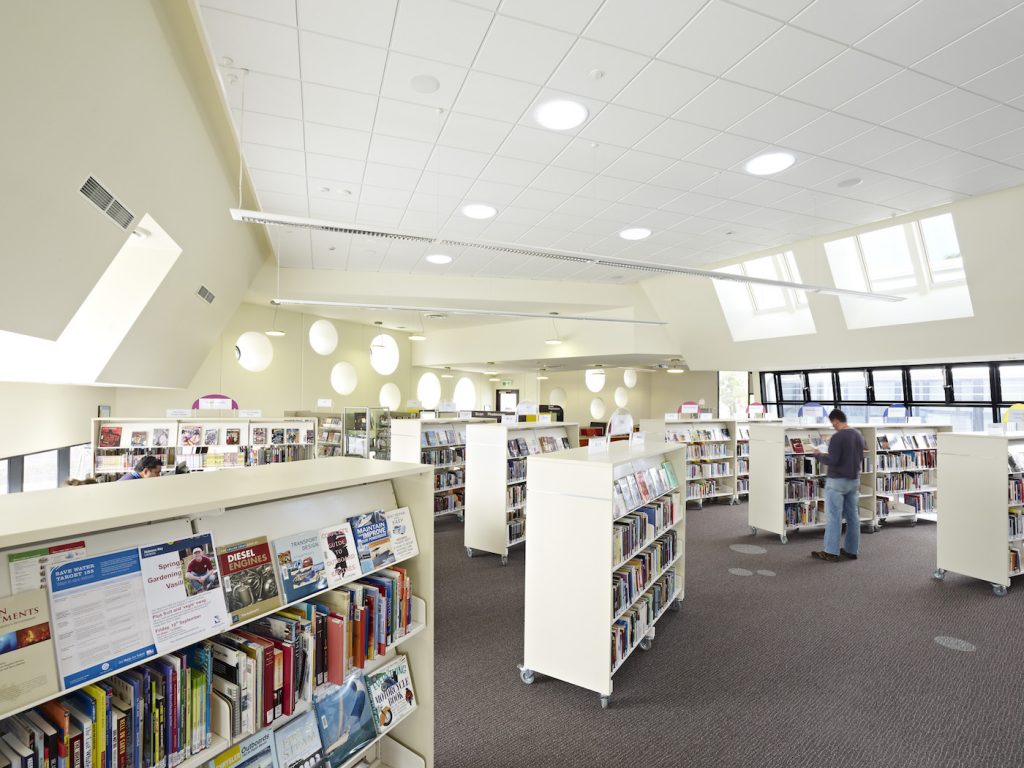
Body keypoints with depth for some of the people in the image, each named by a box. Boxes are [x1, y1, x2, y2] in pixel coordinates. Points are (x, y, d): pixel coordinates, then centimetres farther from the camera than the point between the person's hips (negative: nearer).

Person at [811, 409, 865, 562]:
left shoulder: (837, 437, -19)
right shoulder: (859, 435, 7)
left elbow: (832, 461, -21)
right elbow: (861, 457, 17)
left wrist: (818, 455, -5)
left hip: (837, 481, -8)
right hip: (854, 480, 8)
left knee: (834, 517, -3)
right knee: (853, 515, 13)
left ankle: (831, 552, 1)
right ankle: (852, 550, 21)